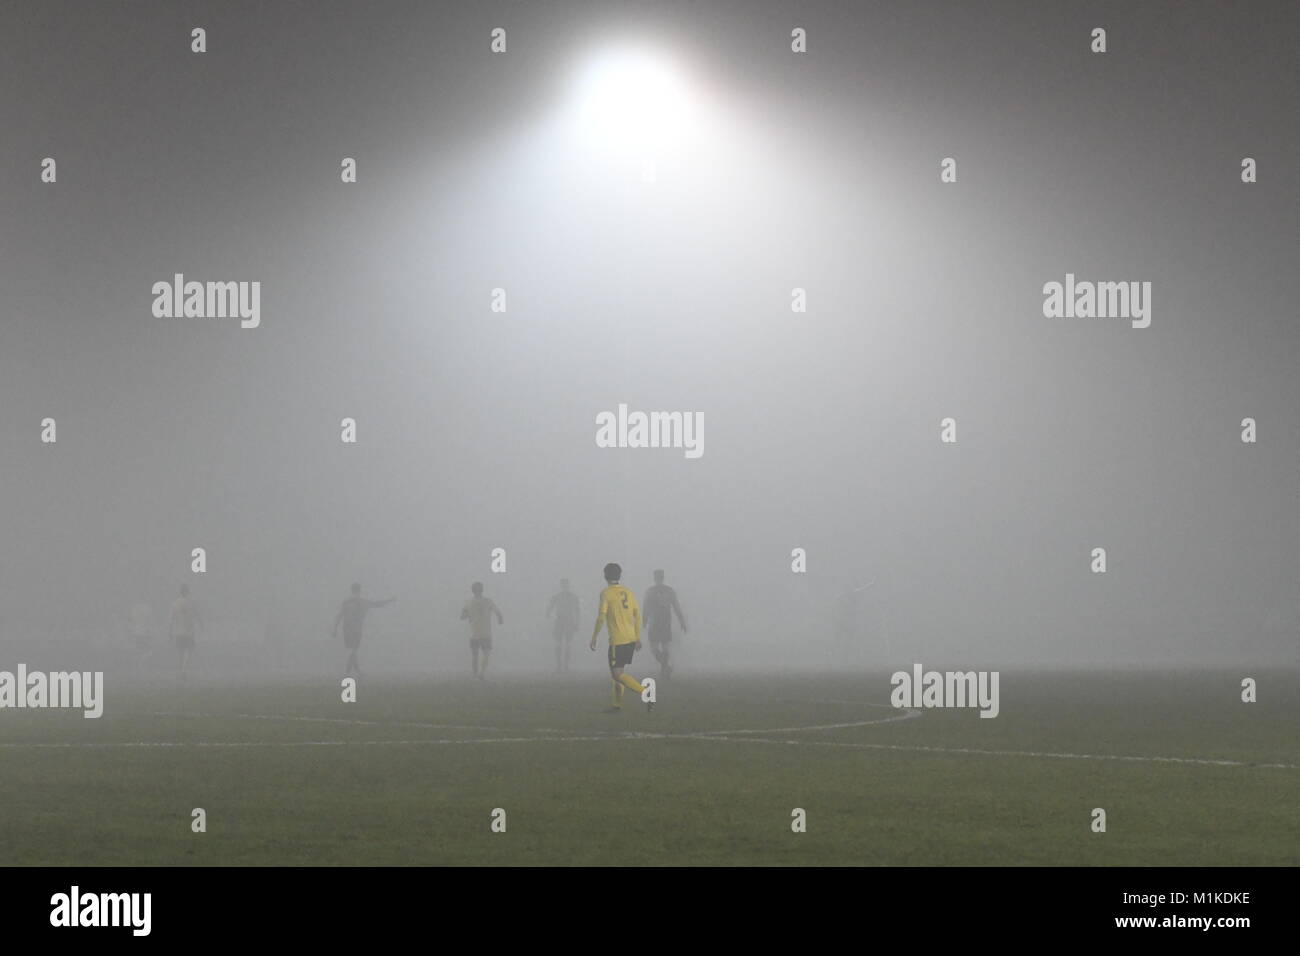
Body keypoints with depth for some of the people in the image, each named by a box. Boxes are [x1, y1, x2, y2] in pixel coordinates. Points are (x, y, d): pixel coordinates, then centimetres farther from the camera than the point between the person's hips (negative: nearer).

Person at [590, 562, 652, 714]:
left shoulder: (606, 593, -8)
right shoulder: (629, 593, 10)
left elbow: (601, 618, -12)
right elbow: (637, 616, 11)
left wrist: (594, 638, -3)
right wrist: (638, 638, 17)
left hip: (617, 641, -7)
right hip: (631, 639, 7)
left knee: (618, 674, -7)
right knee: (617, 672, 17)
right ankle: (617, 705, 17)